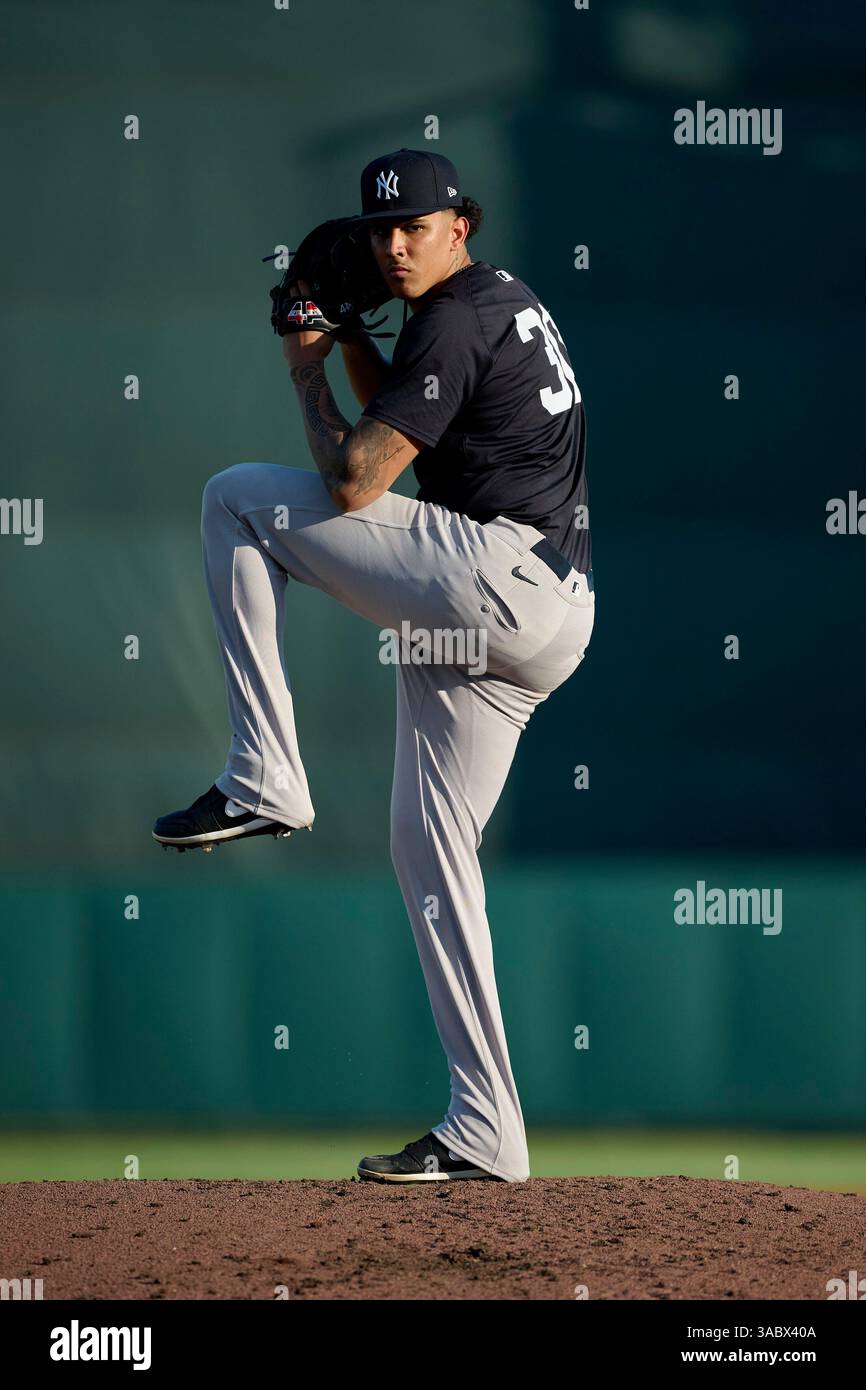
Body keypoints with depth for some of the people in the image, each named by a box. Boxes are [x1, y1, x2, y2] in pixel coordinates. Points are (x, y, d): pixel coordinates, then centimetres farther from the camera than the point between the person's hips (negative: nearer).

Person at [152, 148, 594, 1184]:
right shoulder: (505, 304, 21)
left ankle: (264, 780, -7)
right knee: (427, 851, 12)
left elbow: (353, 482, -13)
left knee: (236, 497, -4)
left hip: (493, 579, -10)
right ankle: (485, 1136, 9)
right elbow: (398, 426, 32)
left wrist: (307, 374, 3)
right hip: (541, 627, 10)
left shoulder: (457, 319, -10)